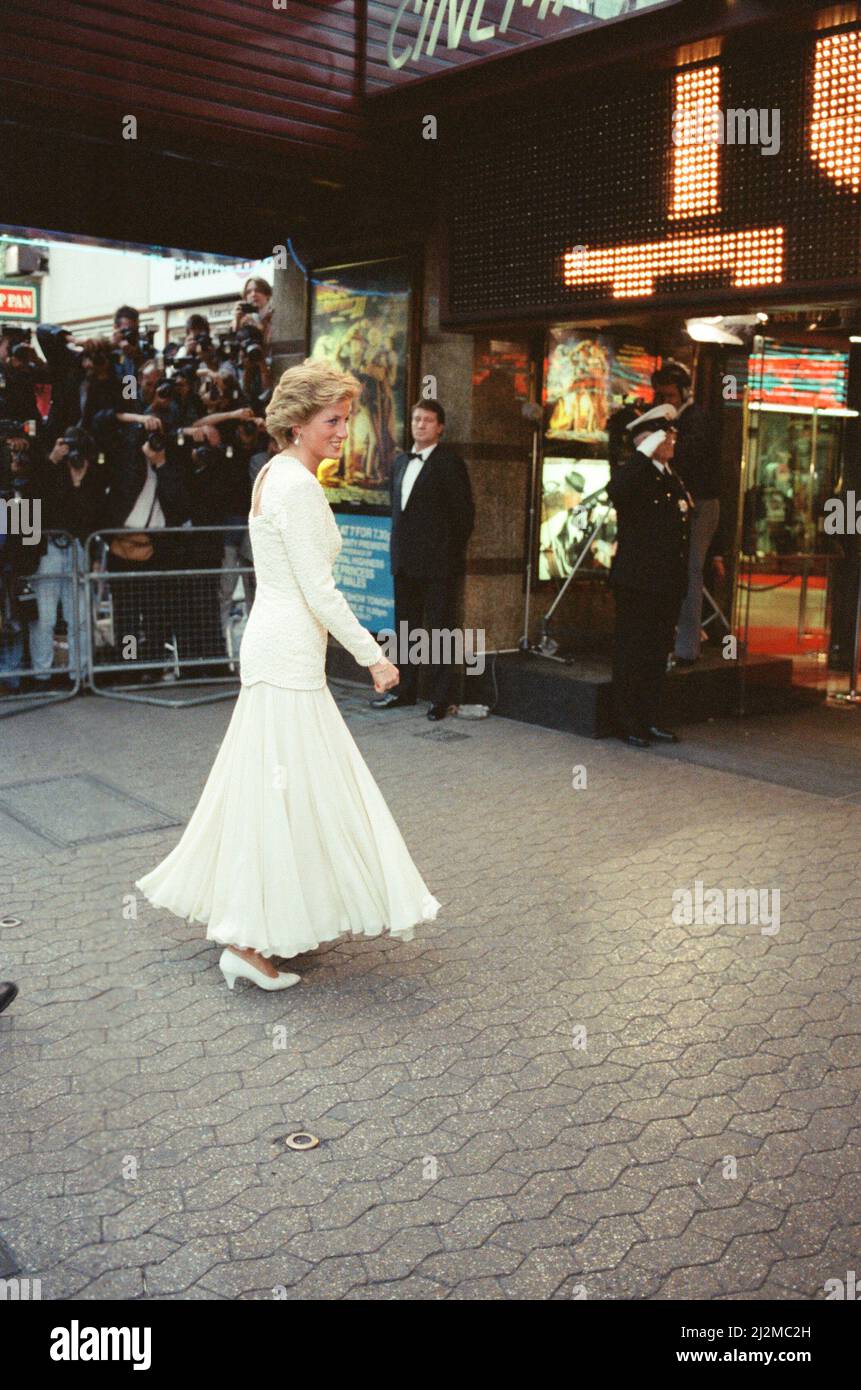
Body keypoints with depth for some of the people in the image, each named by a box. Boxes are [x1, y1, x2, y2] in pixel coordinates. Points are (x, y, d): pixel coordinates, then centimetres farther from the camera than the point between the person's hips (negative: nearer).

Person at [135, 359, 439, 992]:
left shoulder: (279, 475, 14)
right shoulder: (296, 485, -17)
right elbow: (319, 591, -20)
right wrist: (374, 656, -13)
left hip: (279, 648, 10)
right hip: (289, 655, -10)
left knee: (277, 789, 16)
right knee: (286, 791, -4)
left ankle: (284, 919, 29)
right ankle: (250, 942, 4)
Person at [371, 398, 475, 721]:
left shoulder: (449, 463, -6)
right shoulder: (401, 462, 15)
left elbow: (464, 513, -8)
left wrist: (452, 555, -8)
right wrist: (398, 548, 13)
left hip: (437, 564, -7)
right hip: (405, 561, 7)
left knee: (439, 630, -2)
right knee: (405, 628, 14)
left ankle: (440, 698, 3)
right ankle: (405, 690, 24)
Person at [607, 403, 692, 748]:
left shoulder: (674, 481, 16)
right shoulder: (632, 475, -9)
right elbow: (615, 491, -35)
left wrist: (681, 580, 17)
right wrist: (645, 454, -30)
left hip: (668, 585, 8)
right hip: (636, 583, -8)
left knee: (658, 653, 13)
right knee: (631, 653, 0)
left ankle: (651, 719, 23)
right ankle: (628, 723, 8)